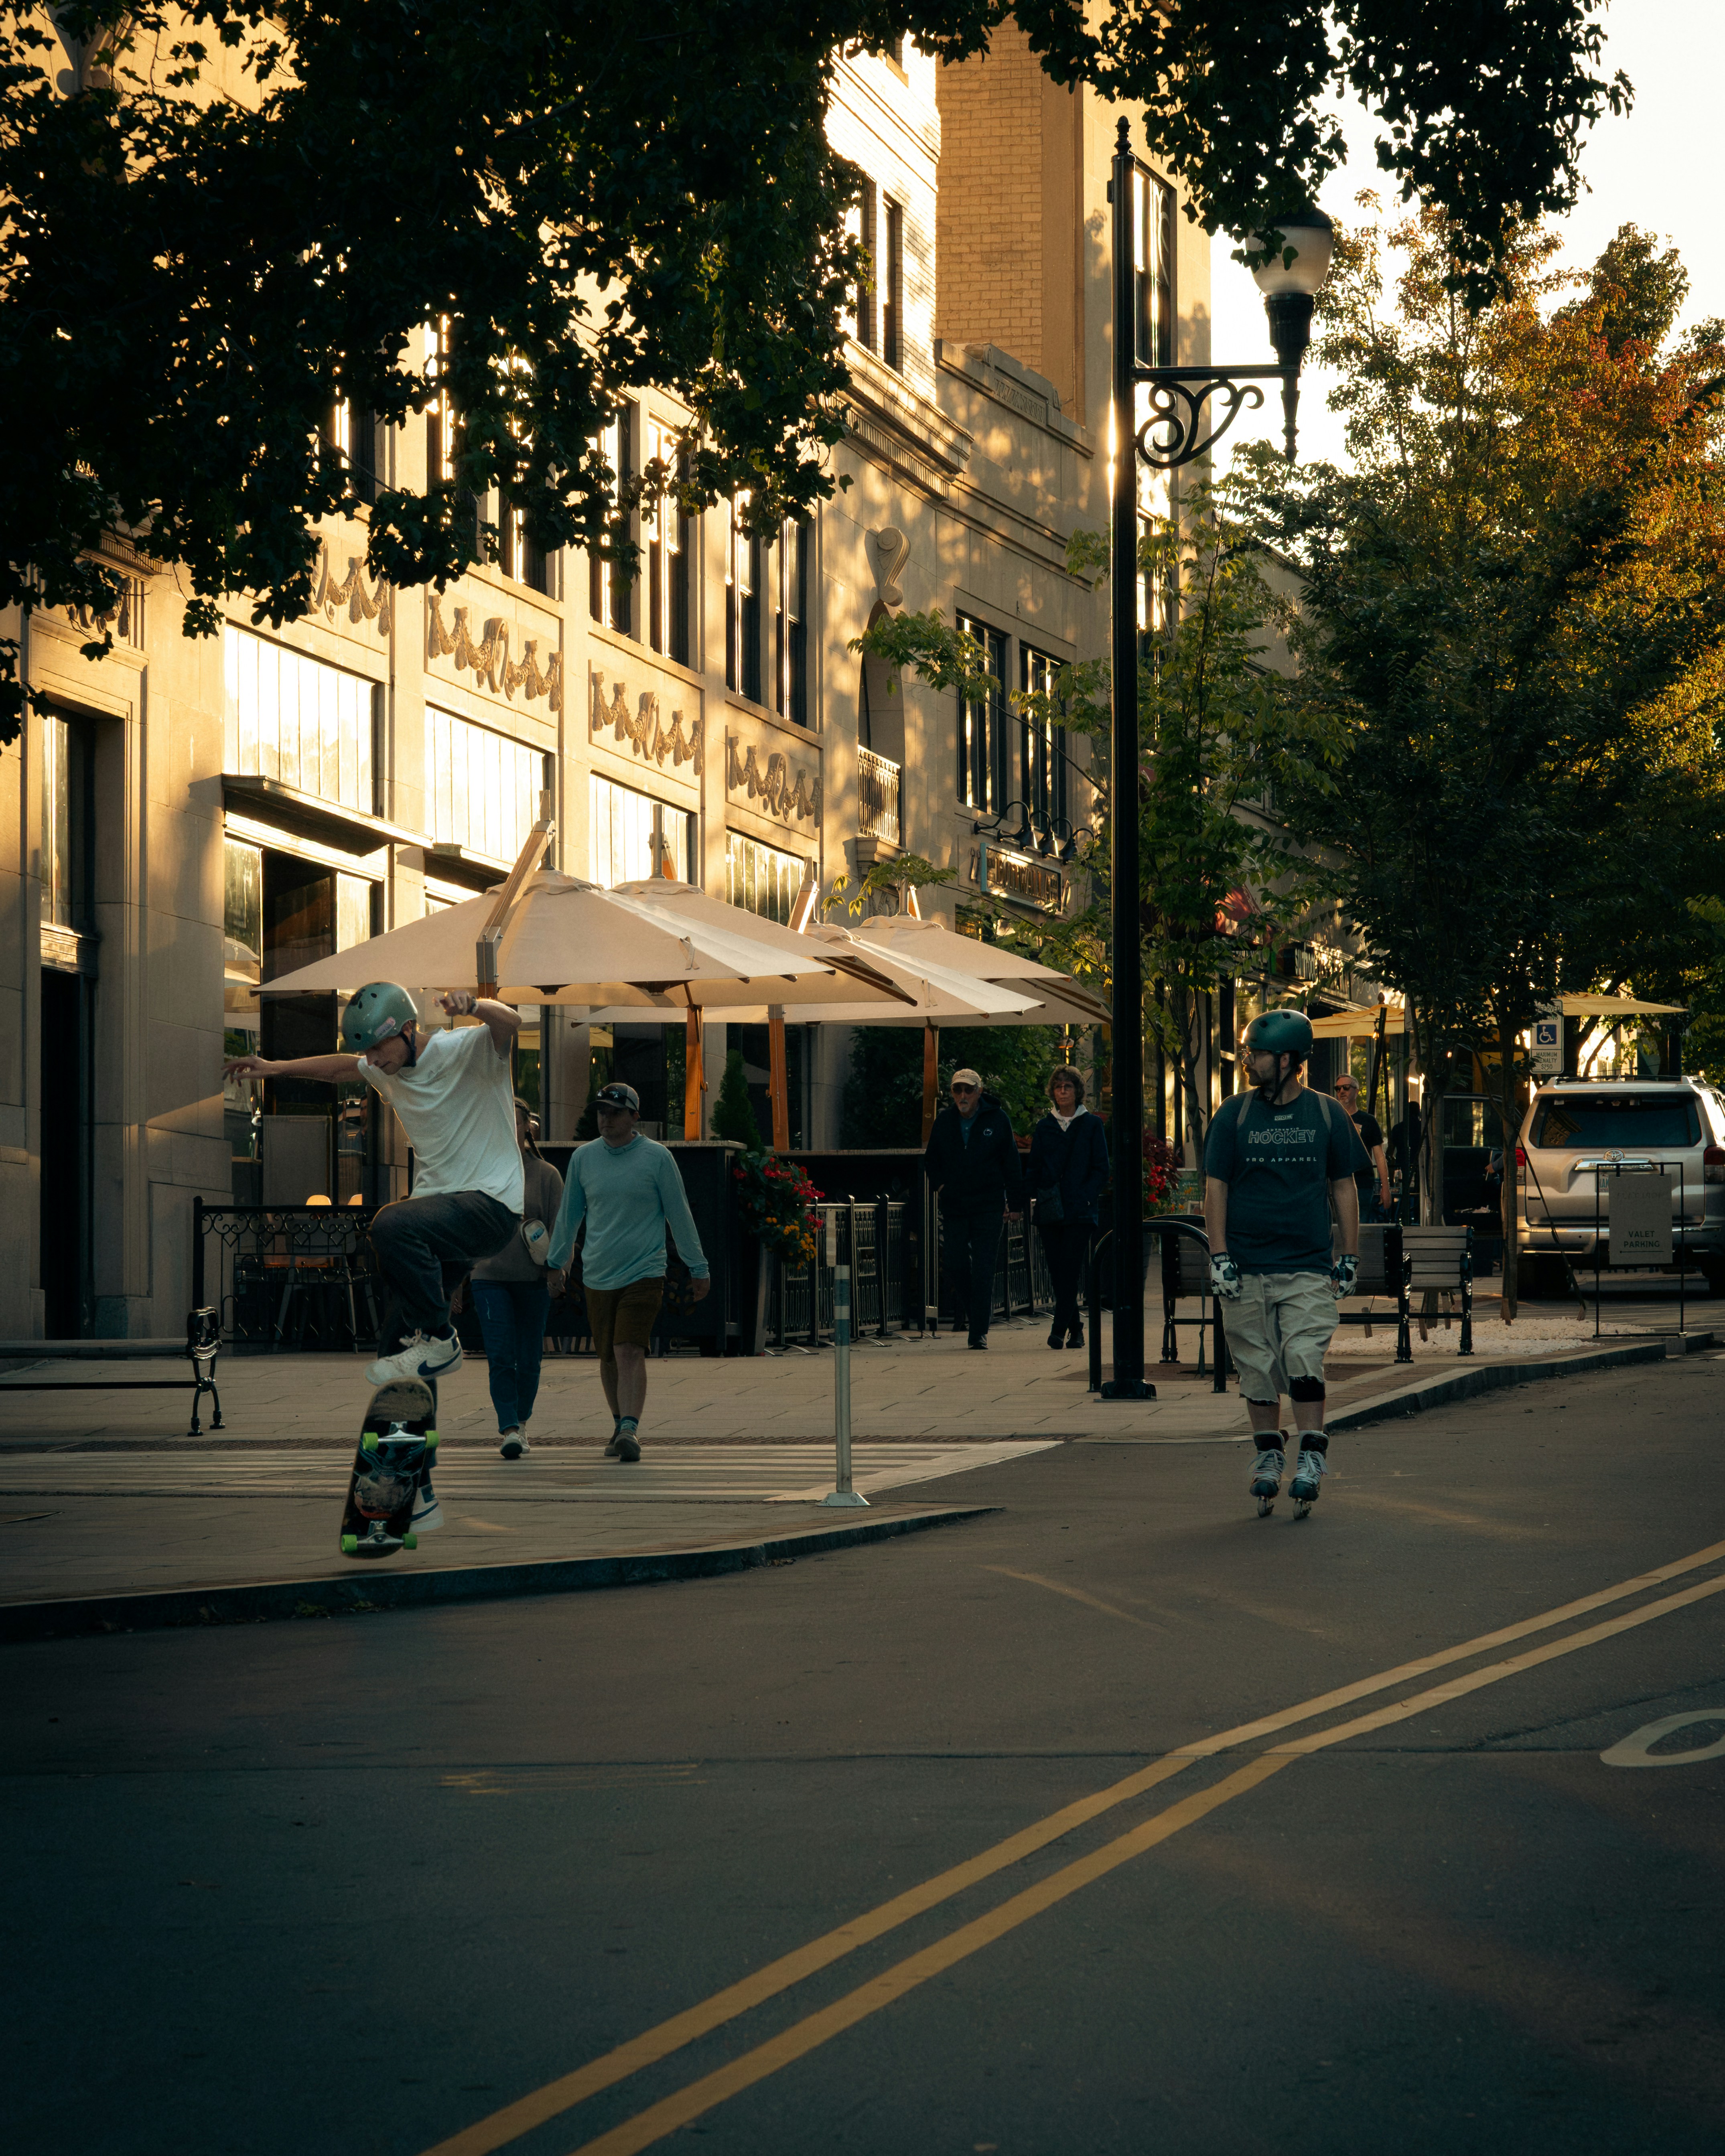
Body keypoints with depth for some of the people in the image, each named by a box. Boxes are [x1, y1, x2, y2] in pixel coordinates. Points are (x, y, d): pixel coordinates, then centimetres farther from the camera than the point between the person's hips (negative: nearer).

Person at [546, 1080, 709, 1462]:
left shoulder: (657, 1157, -2)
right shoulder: (583, 1158, 6)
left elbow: (679, 1213, 4)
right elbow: (569, 1215, 17)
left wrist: (698, 1268, 8)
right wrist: (555, 1264, 19)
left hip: (644, 1273, -4)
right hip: (597, 1275, 4)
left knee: (630, 1352, -18)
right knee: (609, 1358, 10)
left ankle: (630, 1430, -24)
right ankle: (621, 1427, 26)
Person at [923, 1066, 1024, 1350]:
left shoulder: (998, 1121, -1)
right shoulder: (945, 1121, 6)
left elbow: (1012, 1164, 3)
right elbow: (930, 1159, 21)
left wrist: (1015, 1203, 2)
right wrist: (938, 1183, 4)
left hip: (988, 1206, -3)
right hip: (954, 1205, 3)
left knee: (983, 1269, -7)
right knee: (956, 1263, 1)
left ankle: (979, 1330, -5)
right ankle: (962, 1312, 27)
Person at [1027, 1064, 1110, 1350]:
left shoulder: (1091, 1125, 6)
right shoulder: (1045, 1128, 13)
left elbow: (1101, 1169, 4)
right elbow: (1035, 1170, 14)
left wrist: (1086, 1196, -10)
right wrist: (1036, 1200, -3)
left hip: (1080, 1210, -3)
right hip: (1050, 1210, 3)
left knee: (1070, 1270, -13)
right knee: (1057, 1271, 2)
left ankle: (1059, 1329, -16)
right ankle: (1075, 1327, 14)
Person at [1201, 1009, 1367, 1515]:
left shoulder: (1327, 1116, 4)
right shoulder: (1234, 1115, 3)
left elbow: (1344, 1188, 11)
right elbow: (1215, 1187, 4)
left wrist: (1349, 1258, 7)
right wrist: (1218, 1257, -4)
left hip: (1309, 1267, -1)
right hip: (1246, 1269, 1)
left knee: (1304, 1360, -12)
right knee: (1258, 1368, 4)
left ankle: (1311, 1455, -5)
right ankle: (1268, 1454, 18)